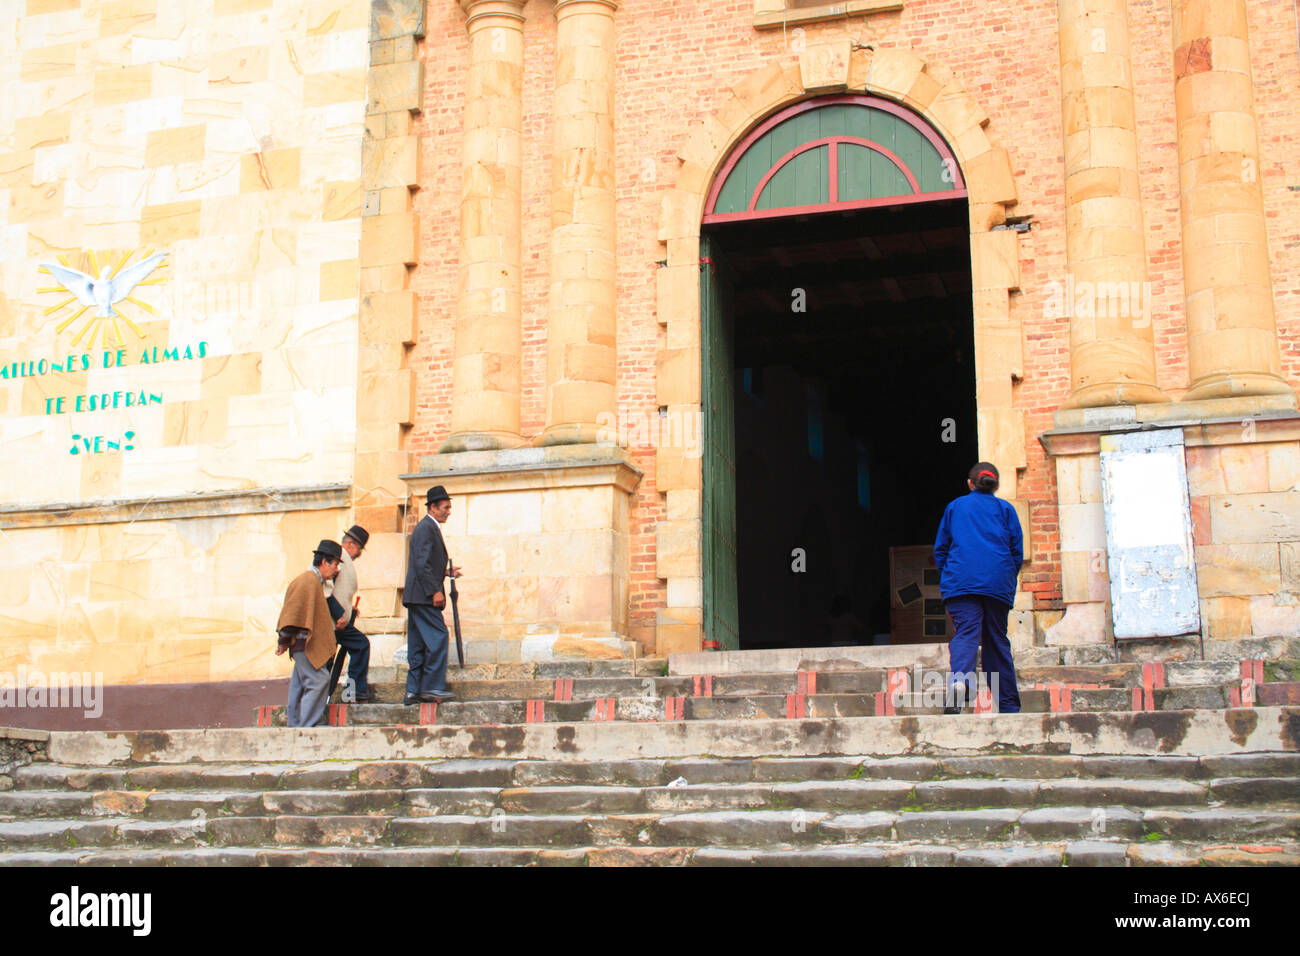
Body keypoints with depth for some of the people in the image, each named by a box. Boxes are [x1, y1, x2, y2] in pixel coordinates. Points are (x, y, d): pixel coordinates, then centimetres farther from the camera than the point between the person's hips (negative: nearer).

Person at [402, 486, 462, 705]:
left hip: (418, 596, 11)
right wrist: (435, 591, -21)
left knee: (418, 644, 8)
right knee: (437, 637, -11)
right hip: (424, 596, -11)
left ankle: (414, 691, 9)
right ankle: (432, 686, -12)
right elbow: (422, 563, -19)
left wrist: (447, 572, 16)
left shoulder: (430, 528, 21)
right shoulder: (426, 528, -10)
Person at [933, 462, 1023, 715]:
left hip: (961, 582, -1)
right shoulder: (1005, 509, 15)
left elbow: (940, 548, 17)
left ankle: (959, 678, -44)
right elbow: (1017, 551, 11)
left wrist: (947, 577, 26)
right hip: (998, 584, 1)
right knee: (997, 641, 8)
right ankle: (1009, 706, 8)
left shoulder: (955, 507, 17)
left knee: (965, 633, -15)